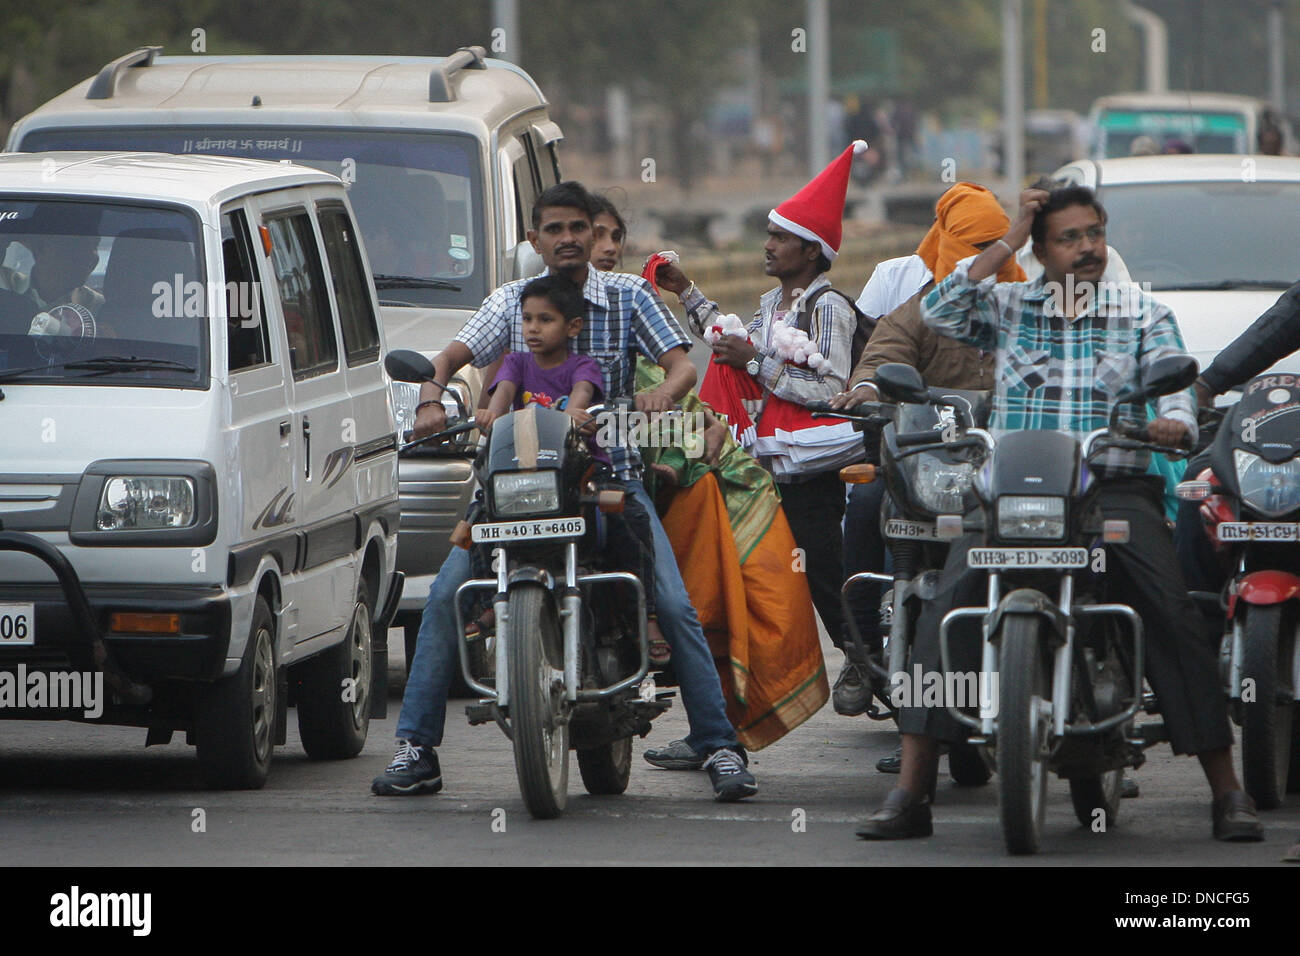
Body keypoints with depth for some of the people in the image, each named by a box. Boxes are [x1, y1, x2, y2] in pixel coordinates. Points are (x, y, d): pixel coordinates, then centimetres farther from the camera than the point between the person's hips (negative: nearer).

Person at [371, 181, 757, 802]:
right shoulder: (513, 301, 8)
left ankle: (720, 748, -9)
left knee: (674, 605, -16)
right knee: (446, 595, -14)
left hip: (612, 473, -1)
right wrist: (432, 397, -23)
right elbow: (451, 357, -1)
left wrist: (663, 392, -26)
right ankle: (416, 748, -8)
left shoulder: (629, 297, 5)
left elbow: (682, 364, -3)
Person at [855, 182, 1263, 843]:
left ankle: (1226, 791, -15)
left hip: (1115, 489, 0)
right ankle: (911, 792, -19)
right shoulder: (1006, 306, 15)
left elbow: (1176, 384, 5)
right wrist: (1010, 240, 1)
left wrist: (1173, 423, -20)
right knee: (947, 607, -19)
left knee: (1173, 615, -19)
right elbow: (939, 311, -2)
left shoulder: (1144, 313, 15)